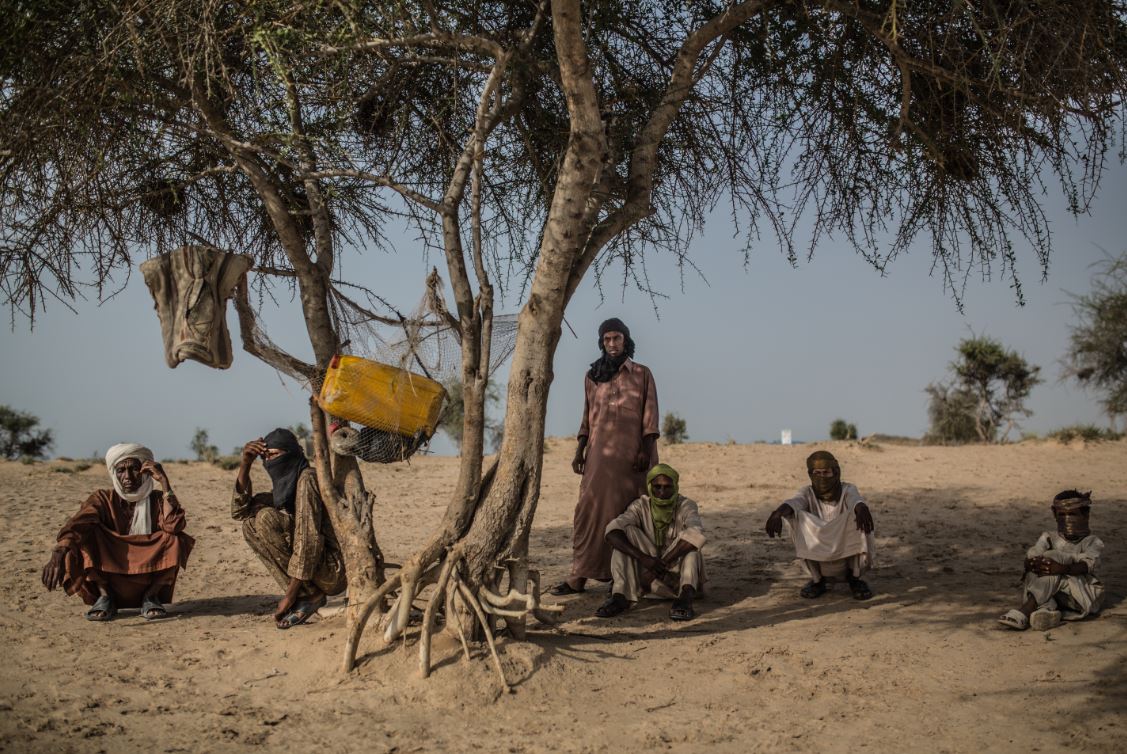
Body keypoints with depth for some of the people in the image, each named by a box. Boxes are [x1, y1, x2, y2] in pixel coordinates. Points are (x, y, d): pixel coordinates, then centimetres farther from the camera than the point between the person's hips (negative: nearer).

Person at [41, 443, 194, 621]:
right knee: (86, 533, -22)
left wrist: (164, 482, -23)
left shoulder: (157, 499, 0)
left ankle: (151, 596, -10)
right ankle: (105, 596, -14)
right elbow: (77, 523, -25)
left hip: (149, 578, 0)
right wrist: (58, 553, -46)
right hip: (109, 579, 0)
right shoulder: (103, 499, -3)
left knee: (176, 539, -25)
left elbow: (174, 526, -22)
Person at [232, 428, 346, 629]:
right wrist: (245, 464, 1)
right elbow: (239, 510, 13)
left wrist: (289, 596, -19)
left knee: (266, 518, -18)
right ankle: (309, 592, 2)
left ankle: (310, 595, -11)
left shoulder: (307, 479, -16)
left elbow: (309, 539, -22)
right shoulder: (284, 485, 12)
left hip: (336, 569, -9)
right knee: (251, 524, 5)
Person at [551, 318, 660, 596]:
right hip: (600, 453, 2)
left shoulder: (642, 374, 5)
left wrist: (646, 451, -11)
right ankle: (578, 577, -4)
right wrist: (579, 452, 8)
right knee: (590, 510, -4)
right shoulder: (592, 377, 13)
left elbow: (650, 416, -1)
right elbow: (588, 418, 16)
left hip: (633, 454, -2)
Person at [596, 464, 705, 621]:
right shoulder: (641, 506, -6)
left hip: (679, 574, -2)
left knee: (688, 538, -27)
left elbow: (697, 535, -34)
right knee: (627, 531, -18)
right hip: (650, 575, 2)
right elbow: (612, 533, -23)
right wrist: (643, 558, -36)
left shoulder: (686, 506, -11)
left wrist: (661, 564, -35)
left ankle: (686, 597, -43)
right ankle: (619, 596, -32)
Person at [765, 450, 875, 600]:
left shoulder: (847, 490, -10)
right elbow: (795, 501, -32)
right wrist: (779, 511, -57)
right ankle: (817, 579, -5)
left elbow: (855, 499, -36)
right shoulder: (808, 493, -8)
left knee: (857, 515, -28)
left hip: (848, 553, -1)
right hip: (819, 558, 1)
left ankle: (854, 578, -8)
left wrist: (861, 507, -62)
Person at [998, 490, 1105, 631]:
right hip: (1053, 593, 4)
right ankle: (1048, 609, -50)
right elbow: (1030, 557, -3)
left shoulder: (1091, 542, 5)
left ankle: (1024, 613, -41)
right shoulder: (1050, 538, 16)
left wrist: (1063, 569, -39)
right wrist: (1032, 564, -30)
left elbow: (1086, 566, -18)